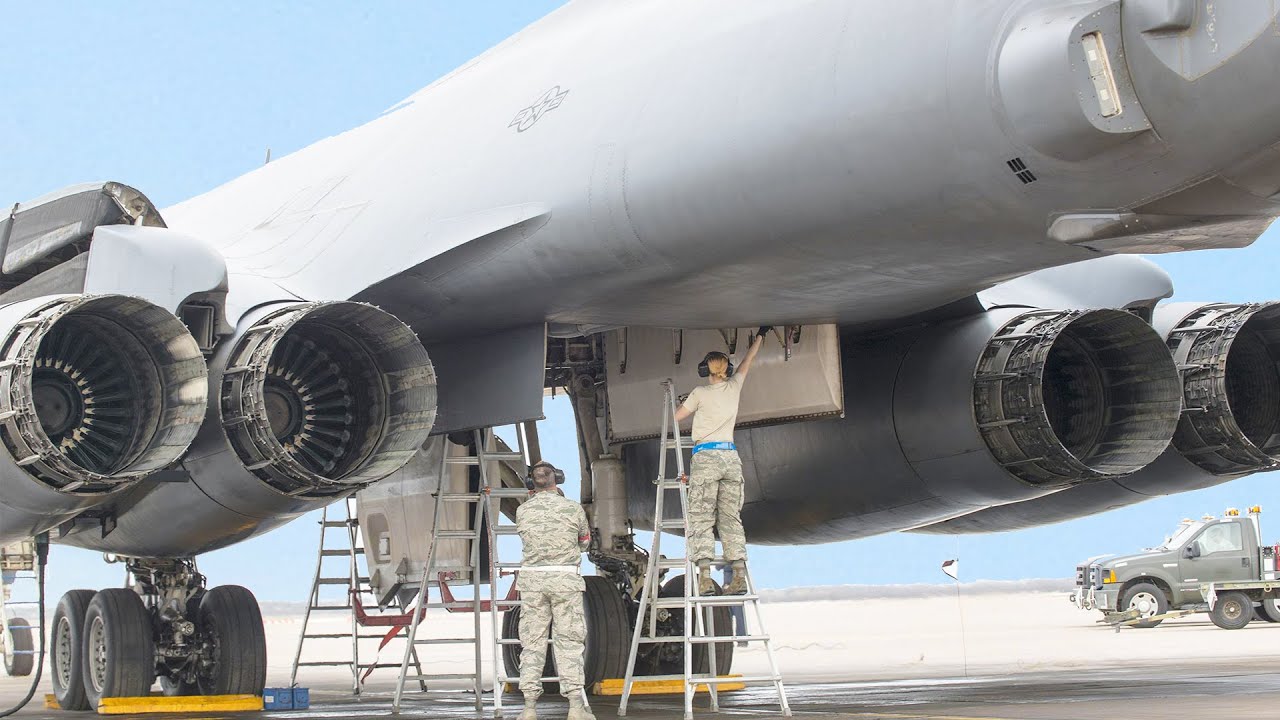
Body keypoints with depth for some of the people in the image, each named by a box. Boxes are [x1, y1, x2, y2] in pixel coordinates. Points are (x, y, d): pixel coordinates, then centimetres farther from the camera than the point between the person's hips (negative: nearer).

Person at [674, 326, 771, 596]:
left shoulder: (700, 393, 0)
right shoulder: (734, 387, 10)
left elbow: (676, 418, 11)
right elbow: (748, 361, 28)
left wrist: (683, 404, 32)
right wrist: (760, 336, 43)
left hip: (706, 456, -4)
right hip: (731, 457, 4)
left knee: (701, 518, -7)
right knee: (731, 518, 4)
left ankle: (705, 576, -19)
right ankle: (739, 575, -7)